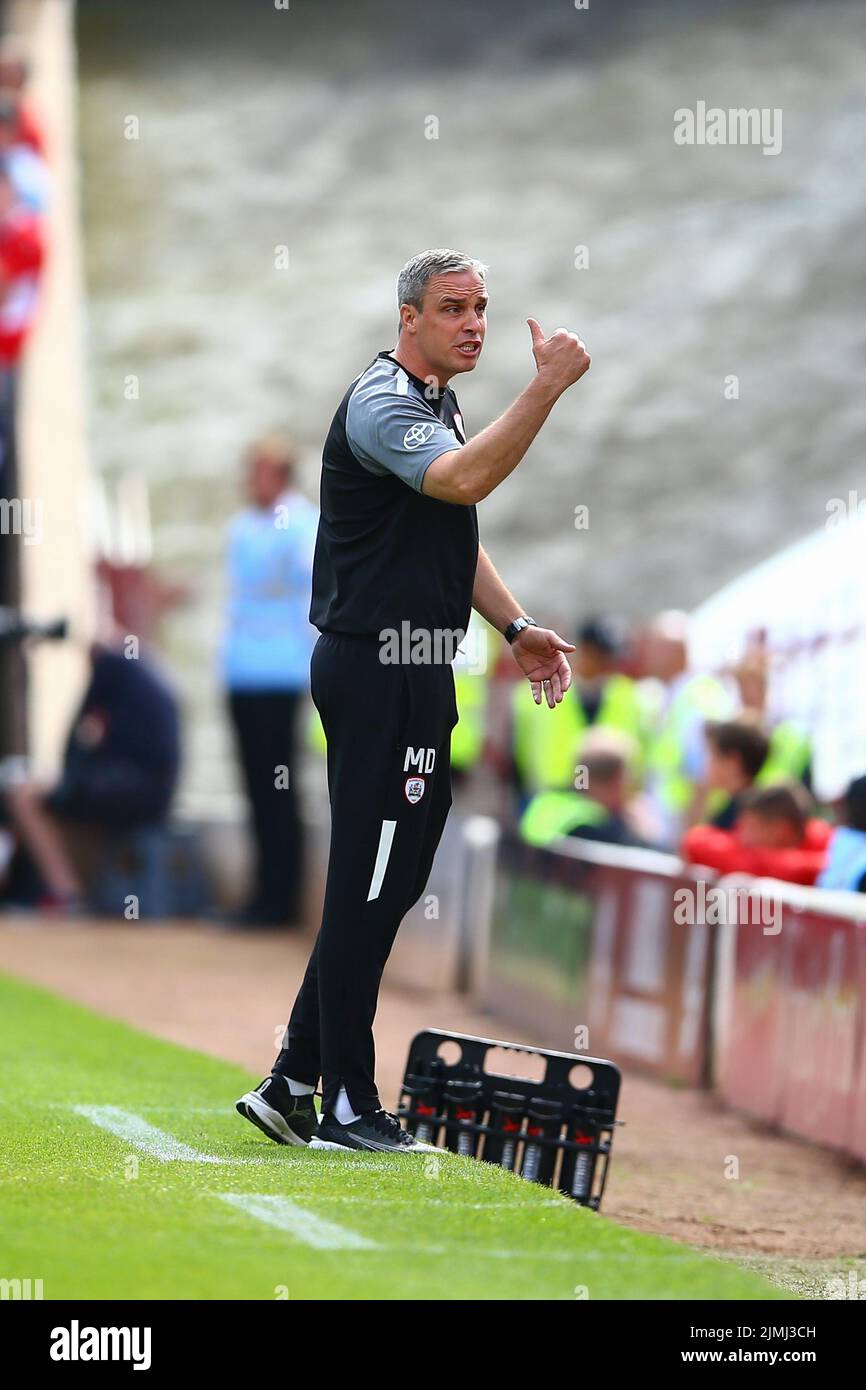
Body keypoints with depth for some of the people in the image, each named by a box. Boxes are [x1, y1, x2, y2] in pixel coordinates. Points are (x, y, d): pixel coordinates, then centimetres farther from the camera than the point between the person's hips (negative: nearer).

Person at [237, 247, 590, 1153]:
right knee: (367, 888, -6)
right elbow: (464, 481, -33)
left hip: (416, 671, 10)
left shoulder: (440, 406, 19)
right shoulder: (381, 404, -14)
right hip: (376, 668, -10)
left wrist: (514, 626, 14)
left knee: (388, 885, 13)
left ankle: (293, 1086, 18)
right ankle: (347, 1108, -2)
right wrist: (546, 388, -37)